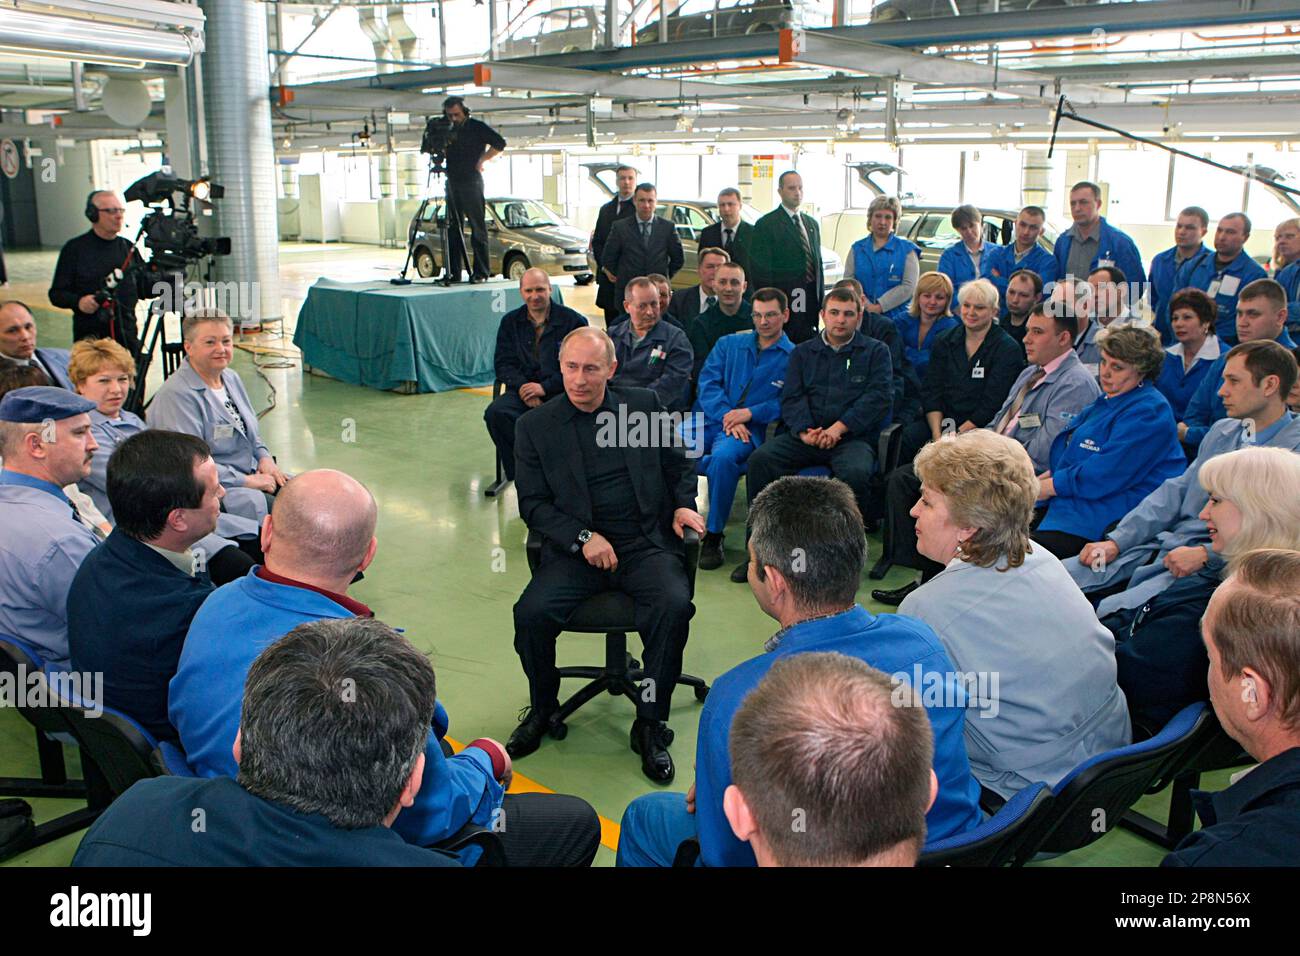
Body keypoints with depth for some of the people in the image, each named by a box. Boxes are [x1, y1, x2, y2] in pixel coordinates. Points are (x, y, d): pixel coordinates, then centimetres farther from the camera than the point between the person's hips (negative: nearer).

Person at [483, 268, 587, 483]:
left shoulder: (573, 321, 3)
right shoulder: (510, 322, 16)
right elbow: (503, 363, 10)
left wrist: (545, 387, -14)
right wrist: (522, 386, -11)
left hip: (559, 391, -3)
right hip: (522, 389, 3)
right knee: (496, 413, -27)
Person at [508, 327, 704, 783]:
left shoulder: (644, 404, 10)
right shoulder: (536, 426, 6)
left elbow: (679, 463, 20)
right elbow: (533, 504, 3)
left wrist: (684, 504, 0)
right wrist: (583, 537, -12)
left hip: (646, 544, 0)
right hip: (577, 549, 0)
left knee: (674, 604, -29)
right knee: (531, 612, -25)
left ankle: (650, 724, -11)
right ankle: (542, 707, 6)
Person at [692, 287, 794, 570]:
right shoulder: (729, 344, 19)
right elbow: (708, 382, 7)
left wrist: (750, 413, -13)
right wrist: (726, 416, -9)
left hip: (749, 429, -3)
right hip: (707, 419, 3)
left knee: (724, 456, -36)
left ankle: (713, 536, -22)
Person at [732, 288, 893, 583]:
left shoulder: (875, 351, 11)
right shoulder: (802, 352, 19)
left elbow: (879, 397, -3)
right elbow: (791, 398, 8)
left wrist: (839, 427, -15)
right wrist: (804, 431, -14)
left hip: (853, 437, -2)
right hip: (806, 435, 3)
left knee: (856, 473, -36)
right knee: (760, 459, -24)